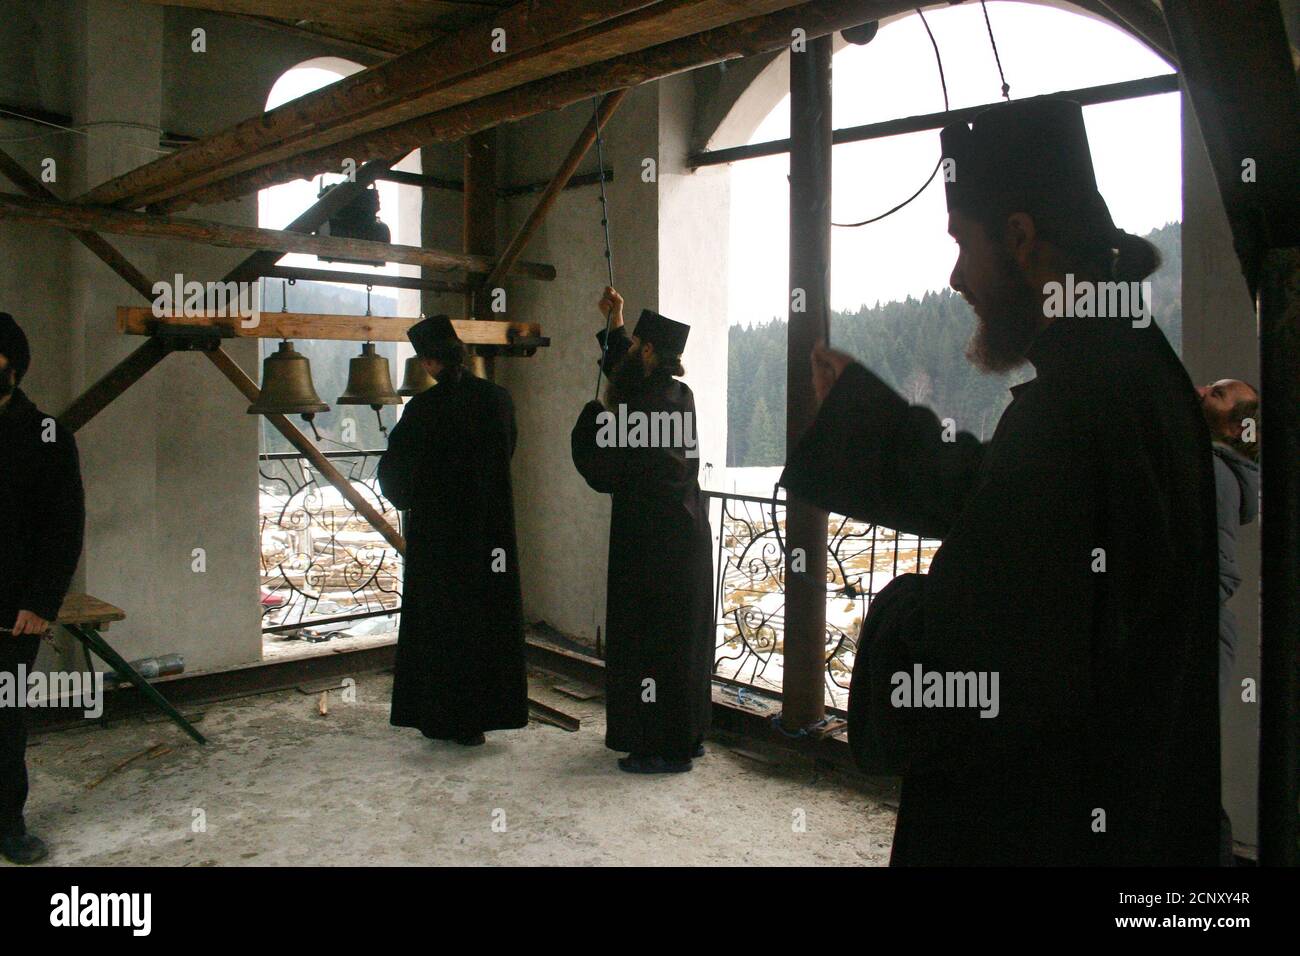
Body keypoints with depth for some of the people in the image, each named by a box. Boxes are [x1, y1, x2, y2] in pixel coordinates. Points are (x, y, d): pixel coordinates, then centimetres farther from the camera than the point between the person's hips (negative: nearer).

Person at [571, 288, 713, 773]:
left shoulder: (639, 408, -19)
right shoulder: (680, 396, 6)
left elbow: (601, 470, -12)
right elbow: (628, 372, 26)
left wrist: (600, 413, 0)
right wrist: (613, 325, 28)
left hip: (648, 539, -9)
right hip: (687, 530, 9)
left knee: (648, 637, 0)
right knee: (684, 634, 15)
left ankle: (663, 747, 8)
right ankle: (688, 734, 27)